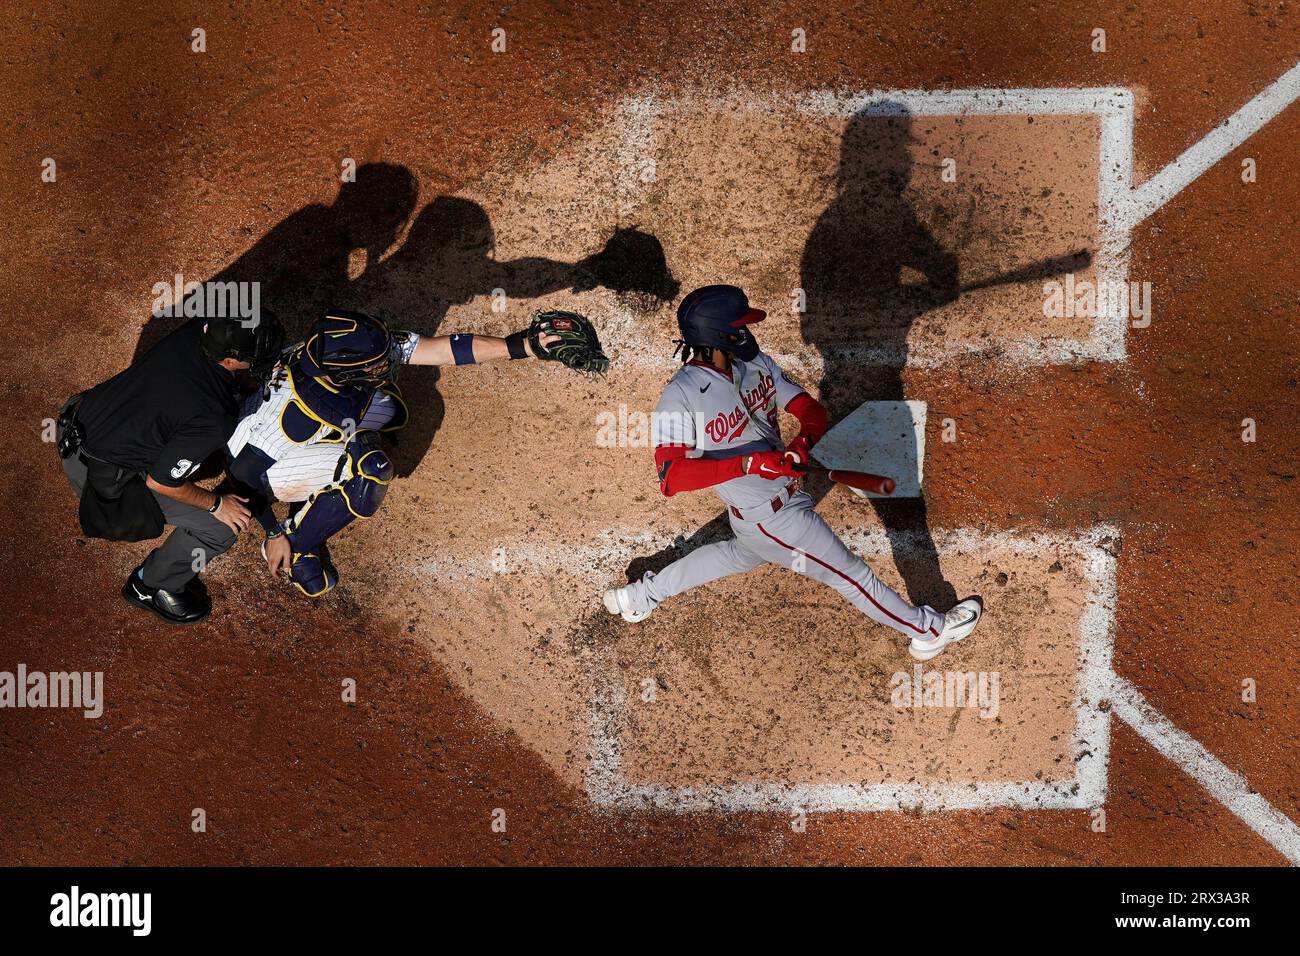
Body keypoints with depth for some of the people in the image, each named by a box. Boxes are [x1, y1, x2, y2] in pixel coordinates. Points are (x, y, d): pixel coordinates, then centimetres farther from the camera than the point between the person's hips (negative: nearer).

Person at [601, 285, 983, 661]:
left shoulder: (756, 364, -5)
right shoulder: (680, 398, -26)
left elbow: (812, 410, -3)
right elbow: (670, 477, -33)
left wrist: (803, 441, -28)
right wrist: (747, 464, -42)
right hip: (771, 517, -8)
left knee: (742, 553, 35)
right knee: (849, 572, 7)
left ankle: (640, 595, 45)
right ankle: (929, 630, 28)